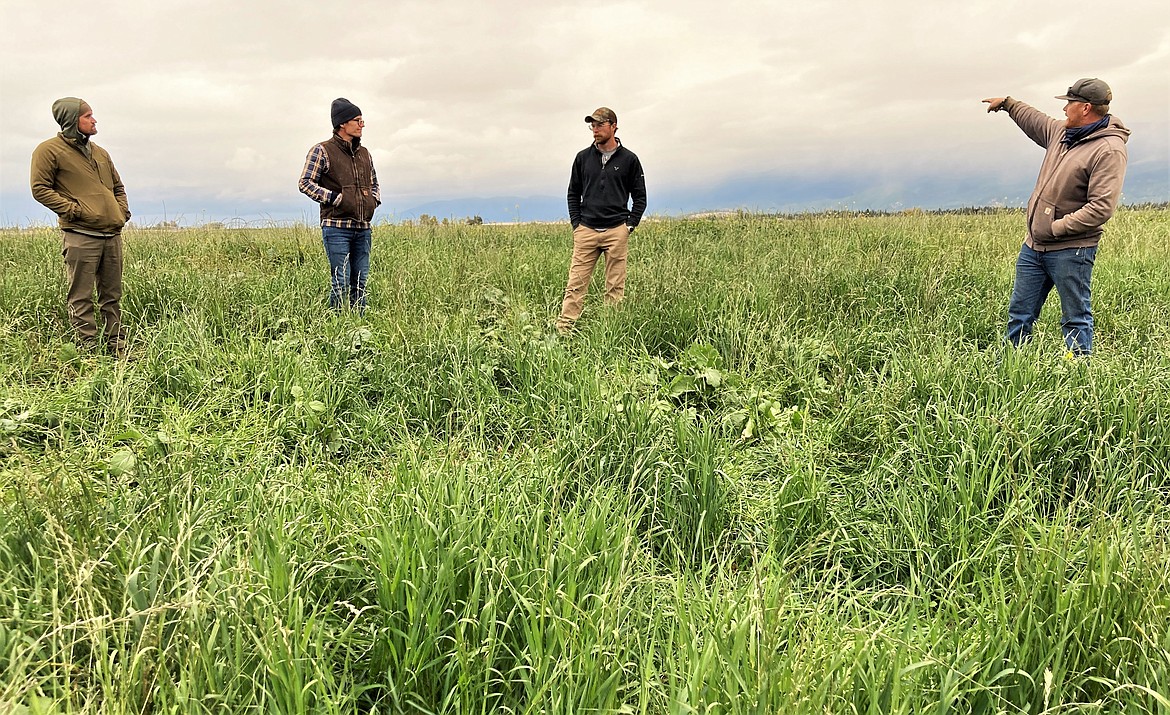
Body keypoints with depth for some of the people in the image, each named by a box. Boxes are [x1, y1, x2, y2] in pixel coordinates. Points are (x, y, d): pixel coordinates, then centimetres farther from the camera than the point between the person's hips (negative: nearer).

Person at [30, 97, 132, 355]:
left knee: (112, 295, 9)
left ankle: (116, 346, 14)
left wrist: (123, 211, 12)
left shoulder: (100, 152, 20)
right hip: (80, 235, -6)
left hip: (112, 234, 6)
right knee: (81, 297, -4)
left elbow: (118, 186, 29)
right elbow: (40, 189, -4)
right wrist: (74, 210, -12)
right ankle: (89, 350, -2)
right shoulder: (49, 150, 1)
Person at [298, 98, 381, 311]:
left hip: (363, 227, 6)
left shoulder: (364, 153, 16)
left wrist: (374, 200, 9)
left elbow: (374, 183, 29)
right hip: (336, 226, -6)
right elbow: (305, 183, -6)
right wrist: (336, 198, -13)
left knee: (360, 281, 8)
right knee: (341, 282, -9)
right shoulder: (322, 151, -3)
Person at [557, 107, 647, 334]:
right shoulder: (583, 158, 10)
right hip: (586, 230, 1)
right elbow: (573, 193, 15)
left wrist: (630, 225, -1)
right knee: (576, 284, -4)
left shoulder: (629, 159, 5)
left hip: (617, 231, -1)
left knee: (615, 287, 2)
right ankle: (563, 329, -4)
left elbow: (639, 196, 10)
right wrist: (576, 224, 4)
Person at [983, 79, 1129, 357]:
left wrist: (1056, 227, -21)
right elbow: (1035, 120, 34)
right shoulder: (1062, 131, 9)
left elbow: (1100, 208, -23)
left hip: (1070, 250, -8)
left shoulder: (1109, 149, -16)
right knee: (1019, 314, 13)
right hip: (1033, 244, 8)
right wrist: (1006, 103, 44)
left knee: (1076, 320, 1)